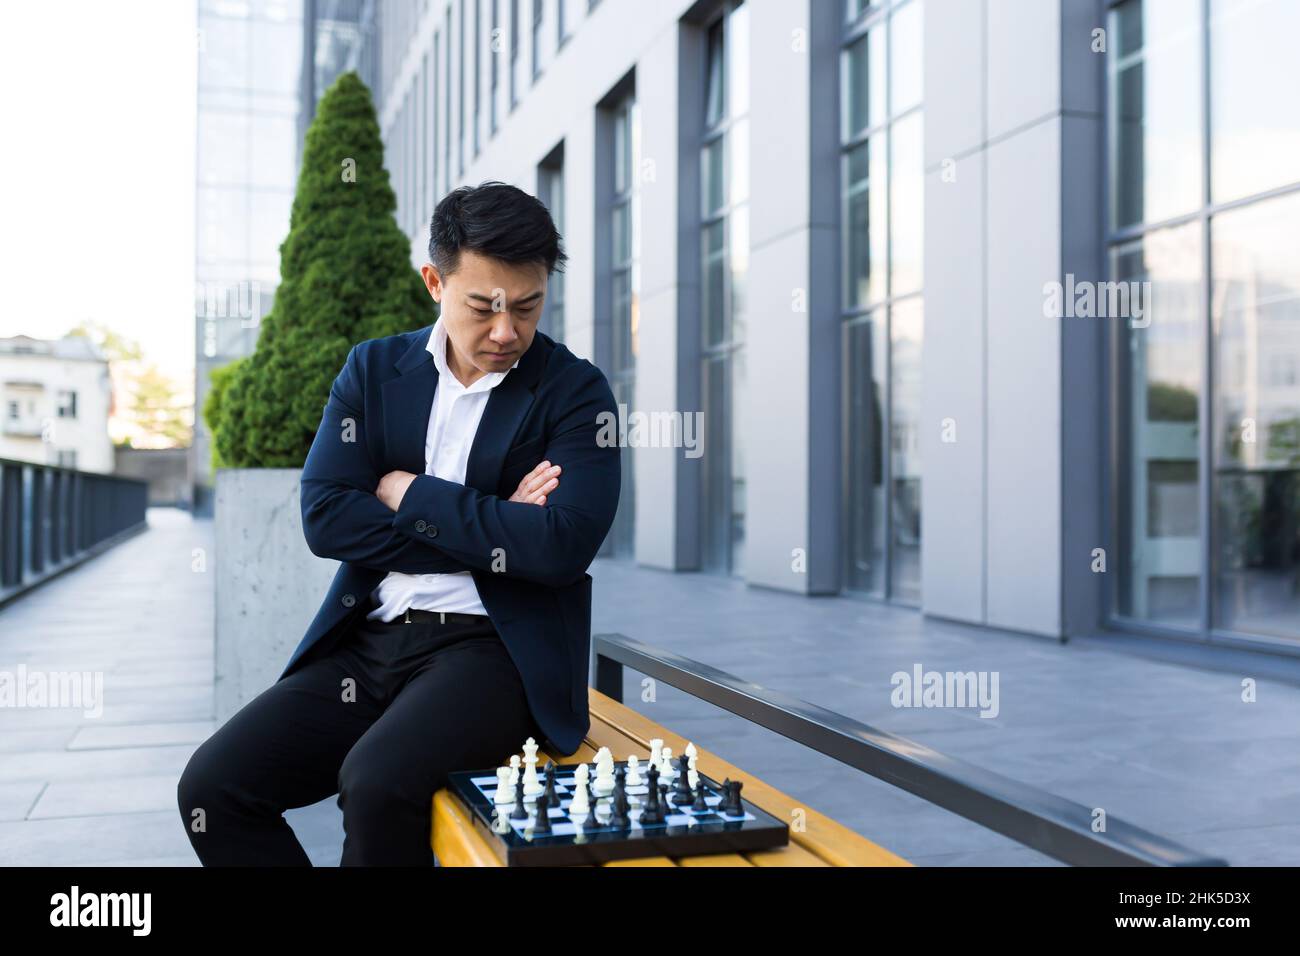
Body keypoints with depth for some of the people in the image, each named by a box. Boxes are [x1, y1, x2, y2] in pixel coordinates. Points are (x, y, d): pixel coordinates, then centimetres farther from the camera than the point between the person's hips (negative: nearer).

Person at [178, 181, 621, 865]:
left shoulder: (576, 392, -3)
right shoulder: (373, 369, 8)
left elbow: (562, 545, -18)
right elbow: (324, 517, -4)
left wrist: (408, 493, -10)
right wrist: (486, 533, -11)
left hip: (494, 648, -4)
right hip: (370, 637, 5)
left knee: (377, 782, -31)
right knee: (210, 786, -11)